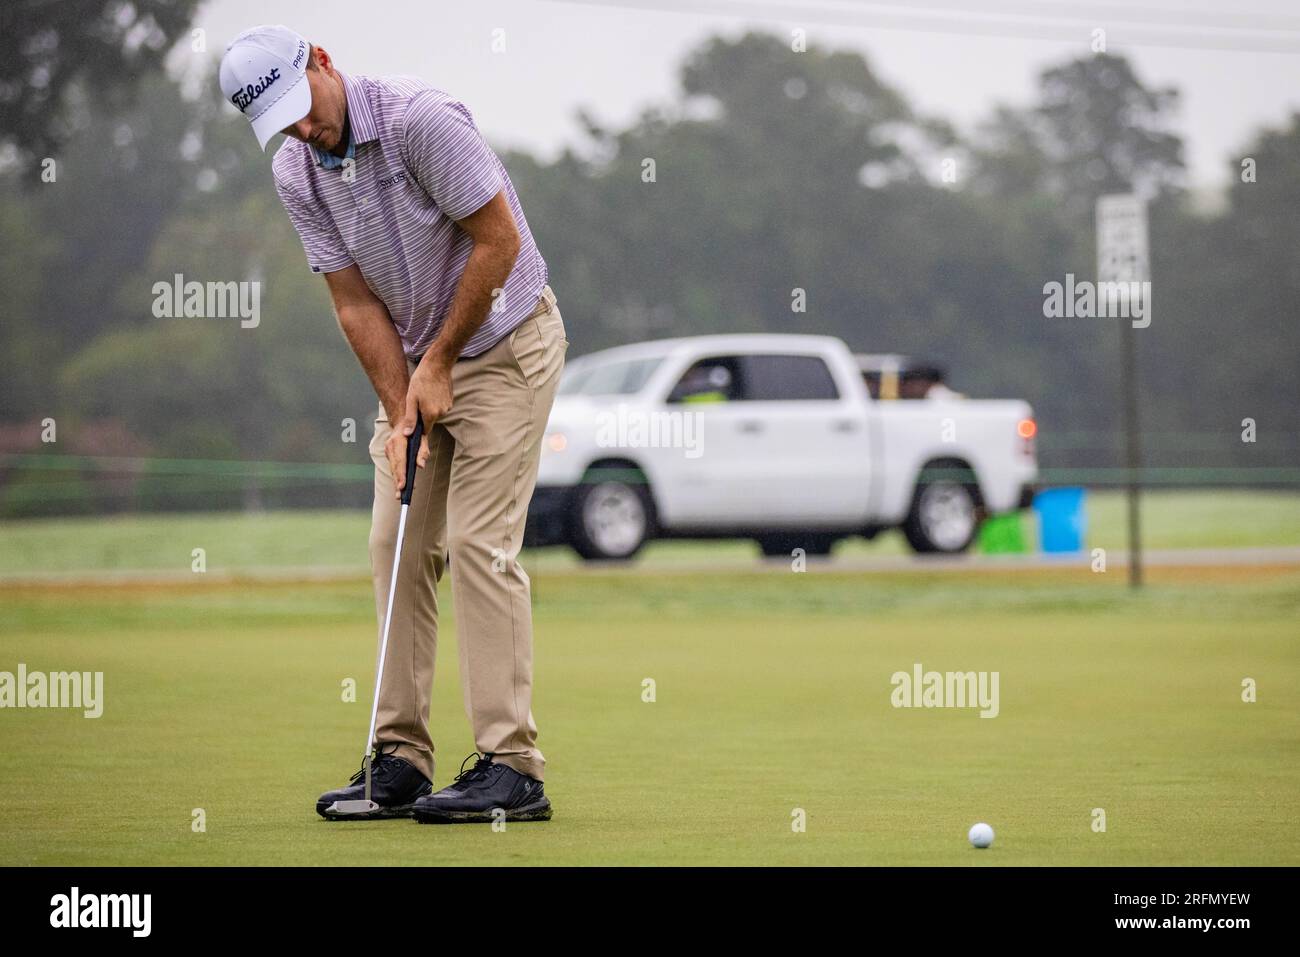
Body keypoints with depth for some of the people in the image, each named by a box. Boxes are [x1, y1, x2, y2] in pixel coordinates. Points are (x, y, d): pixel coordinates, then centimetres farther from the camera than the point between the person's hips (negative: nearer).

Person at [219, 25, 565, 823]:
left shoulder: (422, 119, -24)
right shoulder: (294, 175, -4)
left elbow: (499, 240, -20)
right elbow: (356, 302, -1)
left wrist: (439, 361, -14)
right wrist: (400, 413, -10)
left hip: (504, 343, -7)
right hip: (416, 359, 7)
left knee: (479, 543, -13)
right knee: (398, 544, 2)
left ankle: (513, 767, -13)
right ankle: (401, 759, 6)